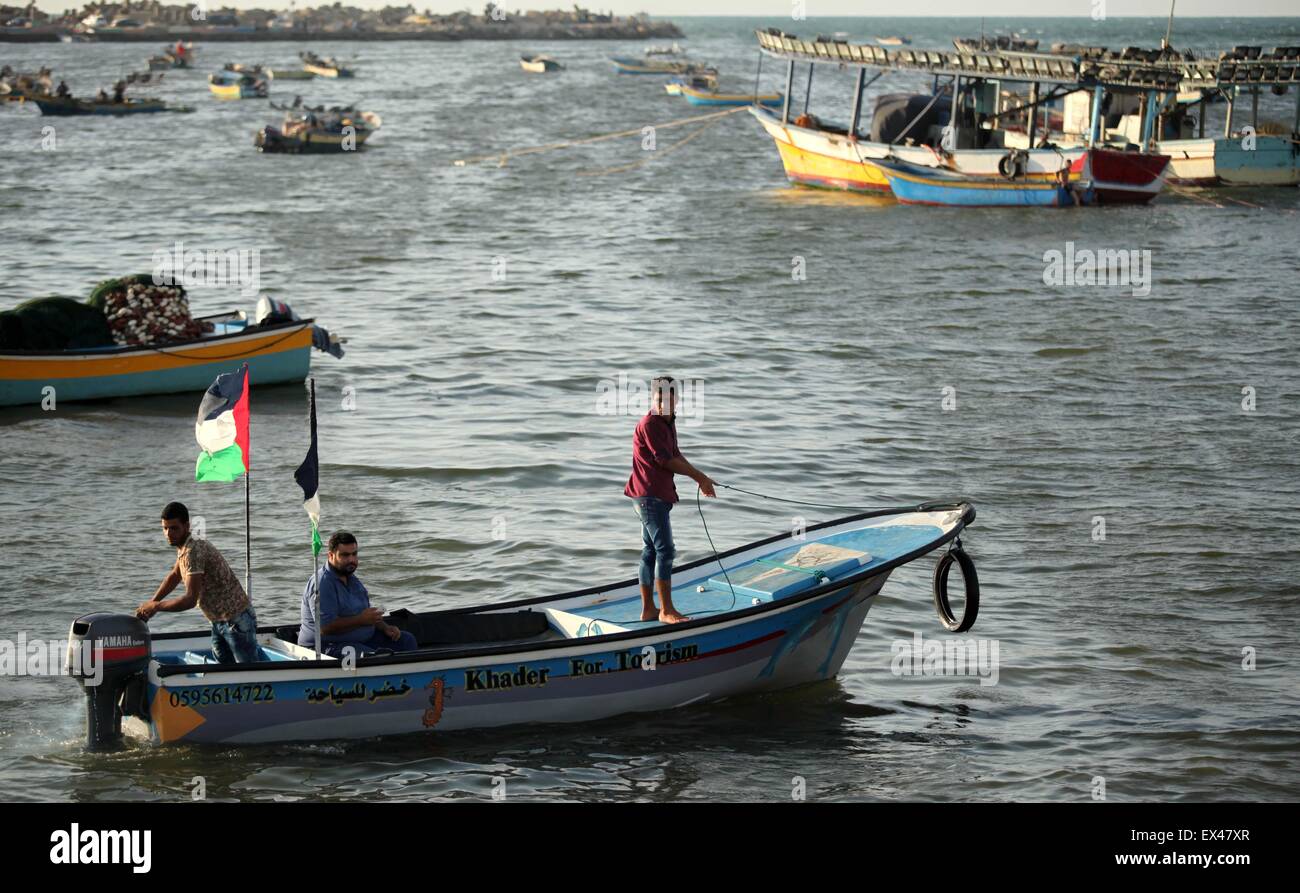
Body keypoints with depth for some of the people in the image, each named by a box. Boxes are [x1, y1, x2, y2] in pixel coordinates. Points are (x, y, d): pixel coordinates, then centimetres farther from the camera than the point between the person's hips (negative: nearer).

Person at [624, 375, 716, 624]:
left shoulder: (668, 424, 15)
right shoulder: (649, 425, -15)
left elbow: (676, 457, 21)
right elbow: (666, 460, -17)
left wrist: (700, 478, 9)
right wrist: (699, 476, -9)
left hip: (660, 496, 10)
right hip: (650, 496, -10)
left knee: (651, 552, 12)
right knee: (665, 550, -11)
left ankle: (648, 609, 18)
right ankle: (666, 611, -10)